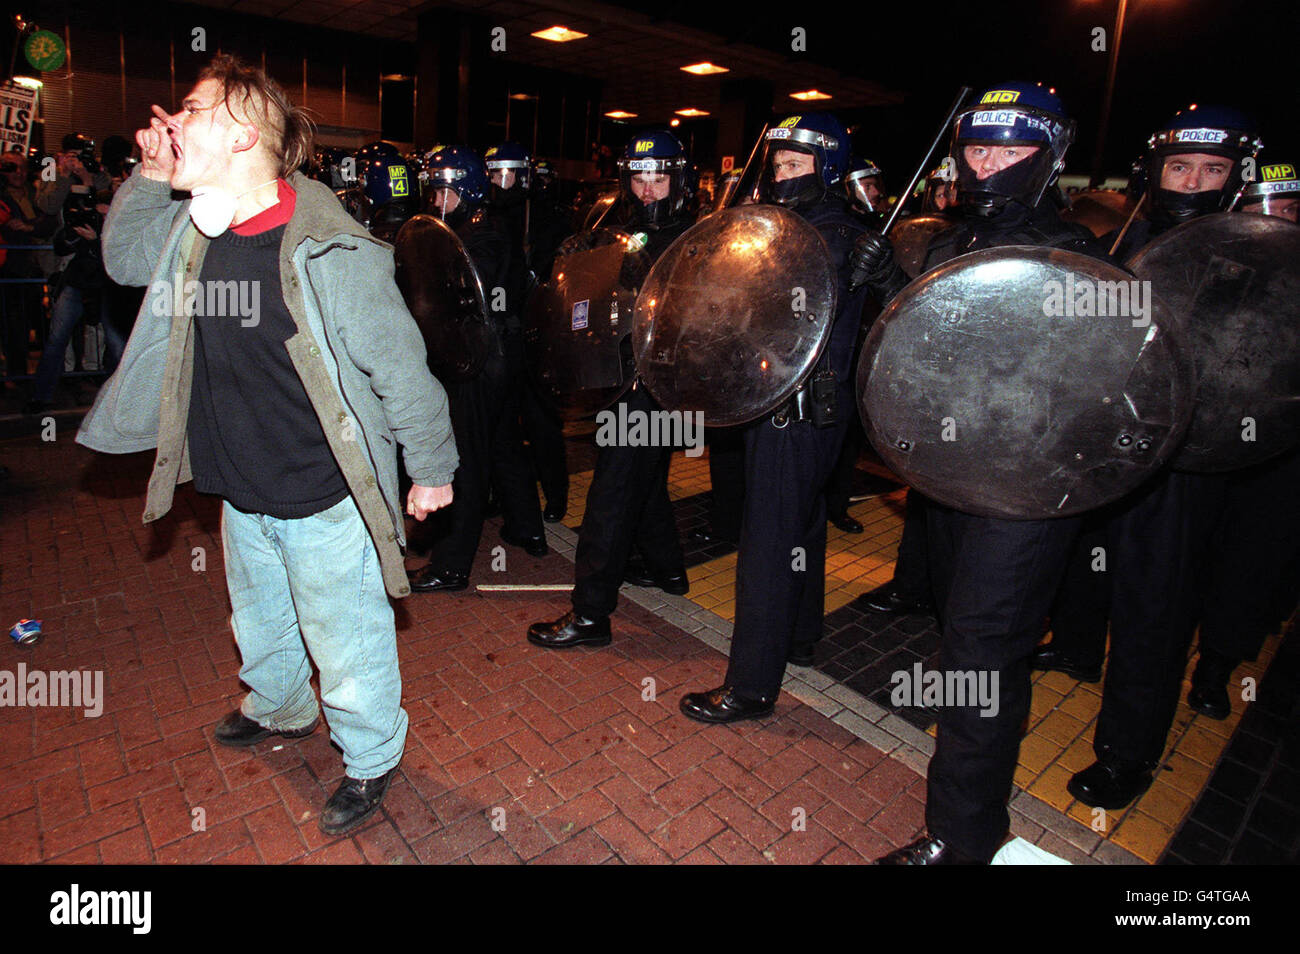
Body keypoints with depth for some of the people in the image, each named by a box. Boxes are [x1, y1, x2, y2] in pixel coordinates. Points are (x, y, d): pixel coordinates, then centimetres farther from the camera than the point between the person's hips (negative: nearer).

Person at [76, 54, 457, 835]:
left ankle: (372, 759, 36)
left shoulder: (330, 252, -24)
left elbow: (400, 365, -19)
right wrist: (149, 178, 1)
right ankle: (280, 709, 59)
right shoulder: (194, 230, 0)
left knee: (345, 640, 9)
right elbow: (124, 259, 19)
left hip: (325, 498, -8)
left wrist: (431, 467, -11)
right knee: (260, 618, 30)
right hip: (241, 488, 8)